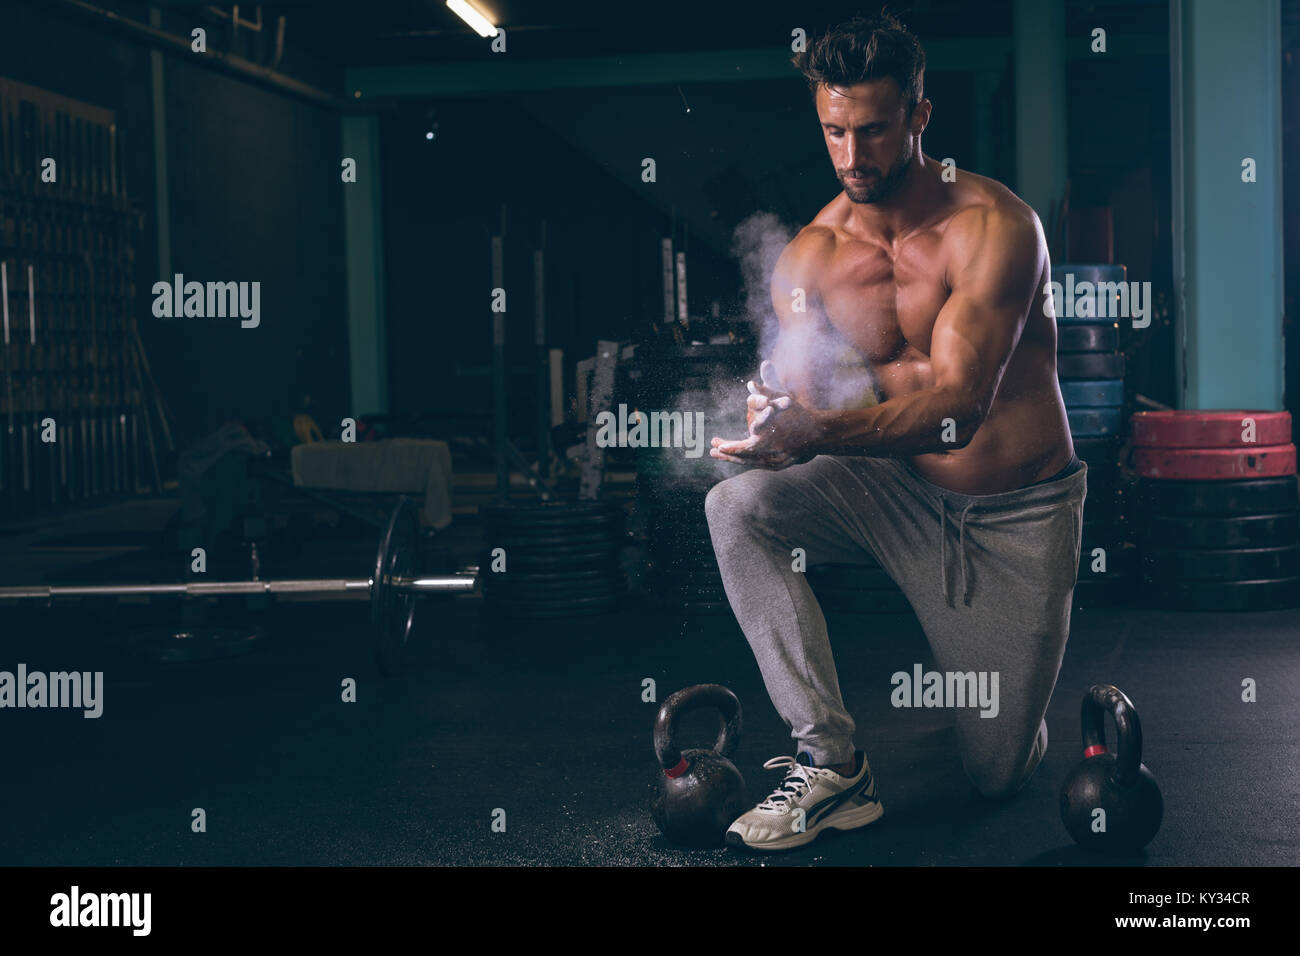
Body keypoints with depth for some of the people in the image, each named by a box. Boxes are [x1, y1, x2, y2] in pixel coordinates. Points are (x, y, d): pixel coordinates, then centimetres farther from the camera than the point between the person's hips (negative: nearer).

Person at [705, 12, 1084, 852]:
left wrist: (820, 433, -47)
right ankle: (832, 764, -21)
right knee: (739, 507, -25)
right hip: (900, 490, 4)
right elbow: (792, 400, -11)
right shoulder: (811, 256, -5)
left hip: (1019, 513, -3)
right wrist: (775, 413, -38)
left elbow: (958, 407, -31)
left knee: (998, 775, 0)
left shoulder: (993, 226, -20)